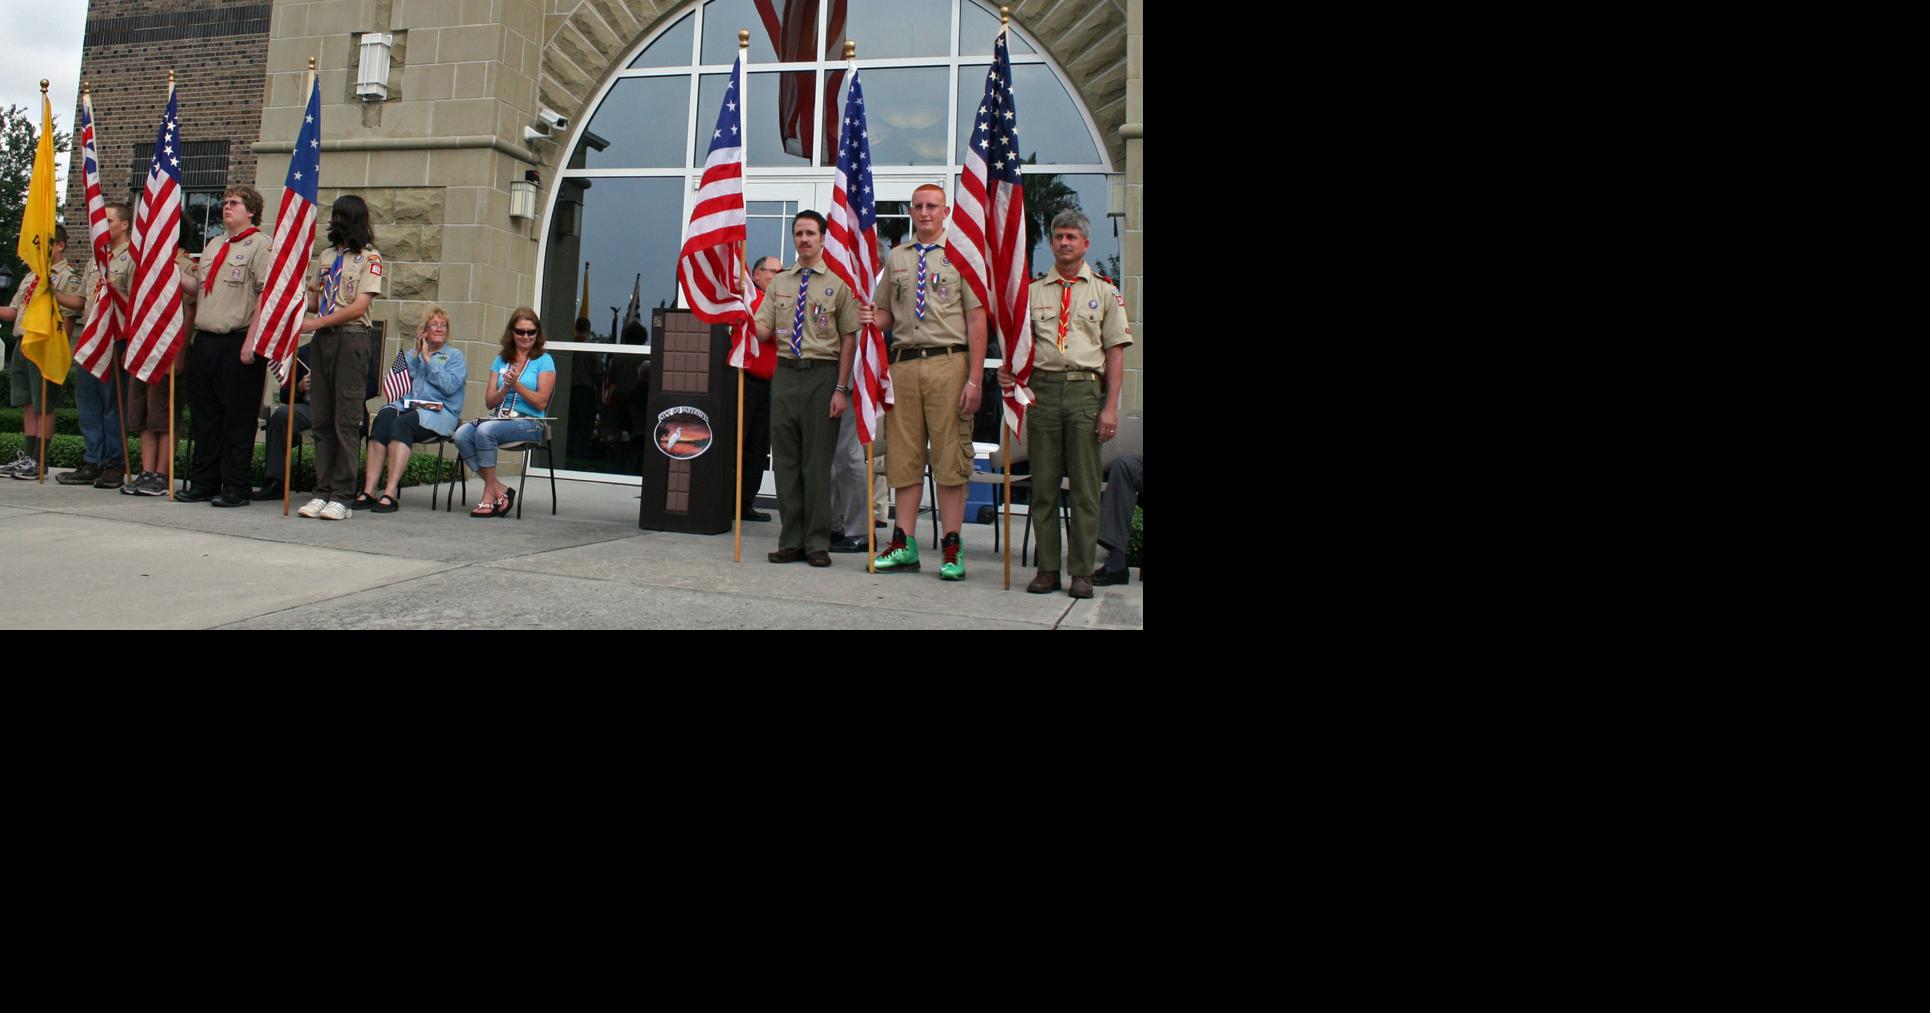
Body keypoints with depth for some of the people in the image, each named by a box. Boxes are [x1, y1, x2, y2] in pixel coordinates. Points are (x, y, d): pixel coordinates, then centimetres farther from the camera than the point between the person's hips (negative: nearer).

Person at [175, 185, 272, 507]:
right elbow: (196, 289, 25)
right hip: (204, 341, 8)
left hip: (237, 344, -8)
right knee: (204, 418, 11)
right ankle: (204, 483, 19)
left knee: (238, 420, -3)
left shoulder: (261, 244, -5)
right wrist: (176, 270, 7)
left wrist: (251, 340, -19)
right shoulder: (214, 245, 21)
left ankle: (235, 488, 3)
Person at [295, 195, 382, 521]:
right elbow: (313, 297, 22)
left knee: (346, 420, -7)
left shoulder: (369, 257, -1)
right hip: (323, 339, 7)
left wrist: (316, 323, -12)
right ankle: (322, 491, 9)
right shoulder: (326, 256, 20)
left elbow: (359, 307, -10)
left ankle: (342, 497, -5)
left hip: (351, 339, -7)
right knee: (321, 419, 5)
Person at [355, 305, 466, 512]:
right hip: (407, 405, 4)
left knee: (401, 423, -34)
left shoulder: (455, 356, 14)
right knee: (383, 418, -31)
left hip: (439, 412, -4)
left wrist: (429, 360, -2)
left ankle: (390, 494, -41)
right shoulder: (411, 354, 26)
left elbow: (450, 386, -6)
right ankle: (368, 491, -38)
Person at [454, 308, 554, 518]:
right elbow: (489, 401, 12)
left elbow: (541, 402, -3)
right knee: (461, 435, -24)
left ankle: (490, 494, -21)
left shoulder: (544, 361, 4)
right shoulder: (500, 360, 18)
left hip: (529, 423, -5)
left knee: (485, 430, -32)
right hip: (500, 419, 5)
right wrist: (505, 389, -6)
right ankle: (500, 490, -19)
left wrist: (516, 385, -12)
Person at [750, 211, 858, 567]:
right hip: (785, 374, 4)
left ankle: (818, 543, 7)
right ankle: (791, 541, 13)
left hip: (822, 375, -4)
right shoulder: (779, 283, 14)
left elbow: (848, 338, -3)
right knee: (785, 460, 5)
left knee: (818, 460, -1)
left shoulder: (838, 282, 0)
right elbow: (763, 330, 11)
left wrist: (841, 388, -9)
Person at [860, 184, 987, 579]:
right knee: (904, 457, 6)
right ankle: (904, 544, 13)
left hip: (948, 361, -4)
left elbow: (977, 320, -3)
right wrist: (874, 318, -4)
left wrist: (974, 379, -11)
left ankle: (952, 549, 4)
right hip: (904, 362, 4)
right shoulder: (895, 257, 16)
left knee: (950, 457, -3)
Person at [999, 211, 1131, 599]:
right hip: (1042, 389, 2)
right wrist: (1007, 373, -10)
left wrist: (1111, 406, -4)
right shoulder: (1033, 291, 14)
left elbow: (1115, 352, 5)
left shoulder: (1104, 291, 10)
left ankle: (1082, 572, 6)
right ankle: (1047, 568, 10)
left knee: (1085, 486, -1)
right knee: (1043, 483, 3)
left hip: (1085, 390, -1)